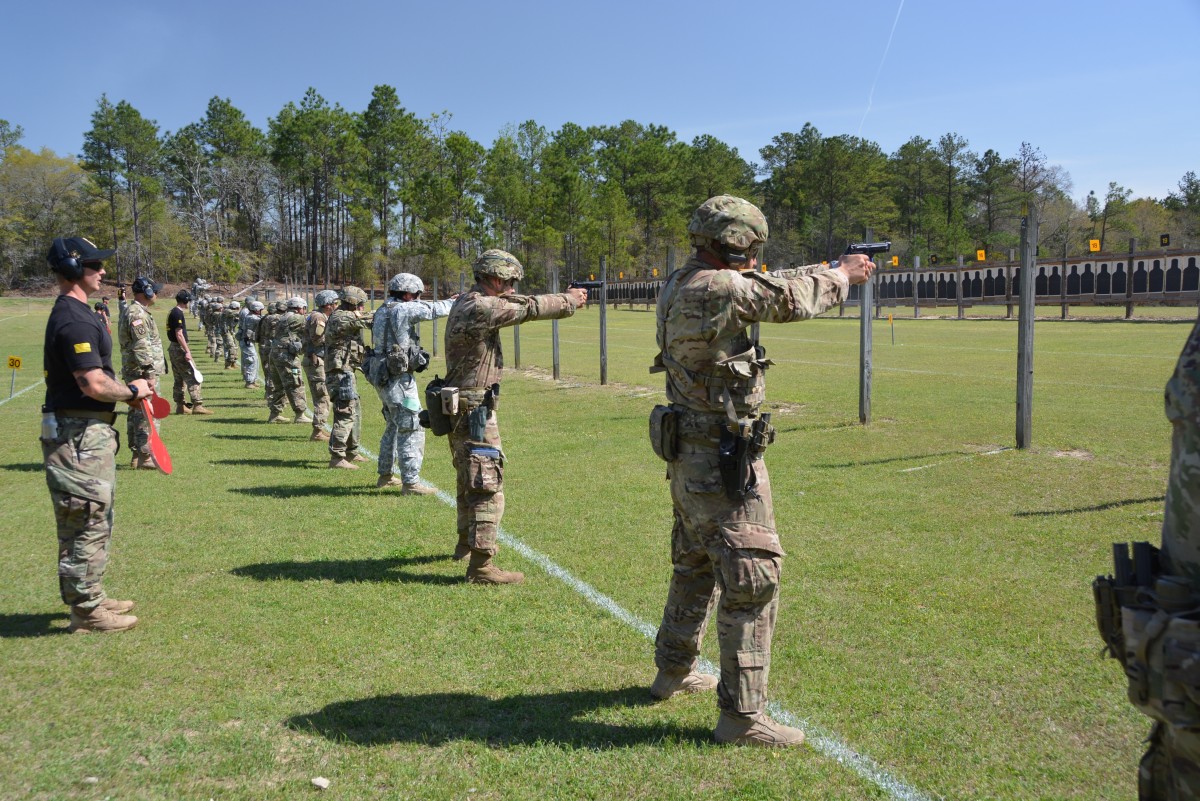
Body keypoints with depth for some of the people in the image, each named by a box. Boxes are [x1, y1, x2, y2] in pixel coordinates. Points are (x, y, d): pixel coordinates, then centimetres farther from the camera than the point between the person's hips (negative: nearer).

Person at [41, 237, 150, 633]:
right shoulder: (74, 320, -19)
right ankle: (87, 611, 7)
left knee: (95, 520, 19)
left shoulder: (73, 313, 14)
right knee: (88, 522, -2)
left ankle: (90, 597, 31)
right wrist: (132, 391, -9)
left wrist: (126, 389, 8)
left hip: (90, 430, 11)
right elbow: (95, 385, -25)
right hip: (79, 433, -11)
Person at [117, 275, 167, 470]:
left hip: (133, 373, 11)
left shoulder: (132, 311, 18)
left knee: (137, 413, 15)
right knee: (146, 415, -8)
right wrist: (150, 373, -24)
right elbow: (141, 346, -22)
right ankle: (145, 457, -7)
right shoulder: (137, 314, -15)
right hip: (143, 372, -11)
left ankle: (137, 455, 22)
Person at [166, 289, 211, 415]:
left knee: (179, 379, 13)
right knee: (191, 377, -10)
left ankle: (180, 406, 15)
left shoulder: (173, 312, 15)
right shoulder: (178, 313, -15)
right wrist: (187, 351, -22)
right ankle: (197, 405, -14)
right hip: (179, 348, -10)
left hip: (173, 348, 10)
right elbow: (179, 334, -20)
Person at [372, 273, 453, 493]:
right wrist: (457, 302, 6)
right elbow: (434, 310, -11)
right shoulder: (401, 309, -15)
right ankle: (410, 482, -3)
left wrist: (450, 302, 16)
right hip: (398, 380, -10)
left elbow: (420, 309, 22)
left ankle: (386, 475, 31)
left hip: (385, 378, 10)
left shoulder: (383, 311, 13)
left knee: (394, 427, 22)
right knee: (411, 430, -5)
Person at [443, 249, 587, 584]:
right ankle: (481, 566, -5)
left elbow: (517, 304, 15)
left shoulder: (467, 303, 10)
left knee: (469, 480, 25)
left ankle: (467, 542, 42)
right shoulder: (481, 308, -20)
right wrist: (569, 301, -2)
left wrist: (563, 298, 8)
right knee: (487, 487, -8)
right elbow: (529, 308, -17)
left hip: (461, 408, 11)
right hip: (475, 411, -11)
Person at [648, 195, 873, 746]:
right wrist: (842, 275, 6)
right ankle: (742, 715, 2)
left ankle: (673, 671, 39)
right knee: (751, 578, -4)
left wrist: (823, 273, 15)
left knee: (696, 566, 23)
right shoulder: (716, 288, -21)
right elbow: (788, 301, -12)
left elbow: (763, 290, 19)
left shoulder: (681, 285, 8)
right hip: (722, 460, -10)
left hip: (689, 454, 10)